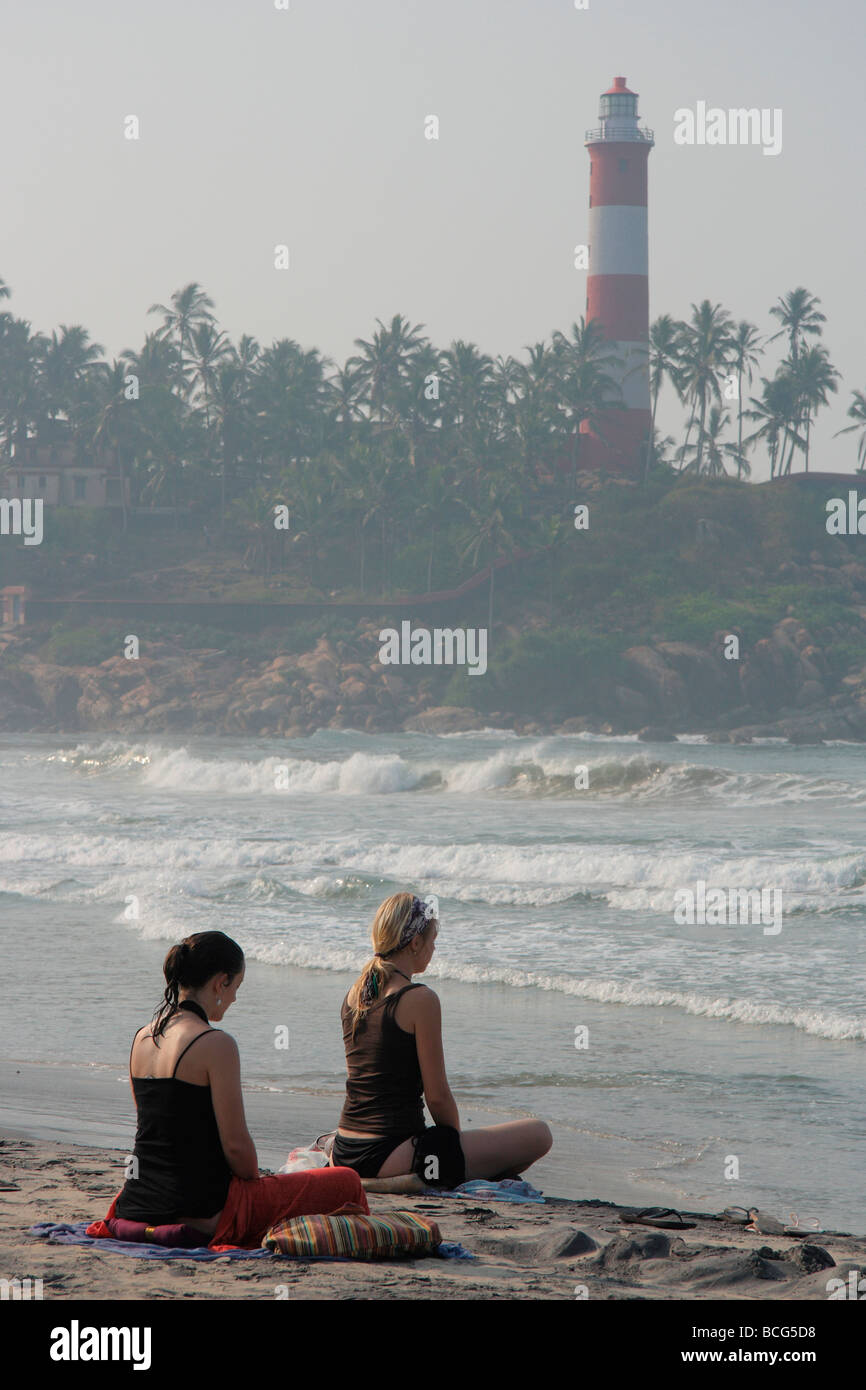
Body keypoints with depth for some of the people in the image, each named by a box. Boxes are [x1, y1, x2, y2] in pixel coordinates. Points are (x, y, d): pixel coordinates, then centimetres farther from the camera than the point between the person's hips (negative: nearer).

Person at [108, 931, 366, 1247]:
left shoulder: (142, 1039, 8)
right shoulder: (216, 1044, -16)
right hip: (202, 1215, -8)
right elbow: (235, 1144, -16)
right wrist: (256, 1180, 5)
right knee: (347, 1184, 4)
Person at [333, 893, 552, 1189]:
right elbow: (437, 1096, -11)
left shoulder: (354, 995, 10)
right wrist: (456, 1139, 8)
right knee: (537, 1136, -8)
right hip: (390, 1157, -9)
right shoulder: (419, 999, -13)